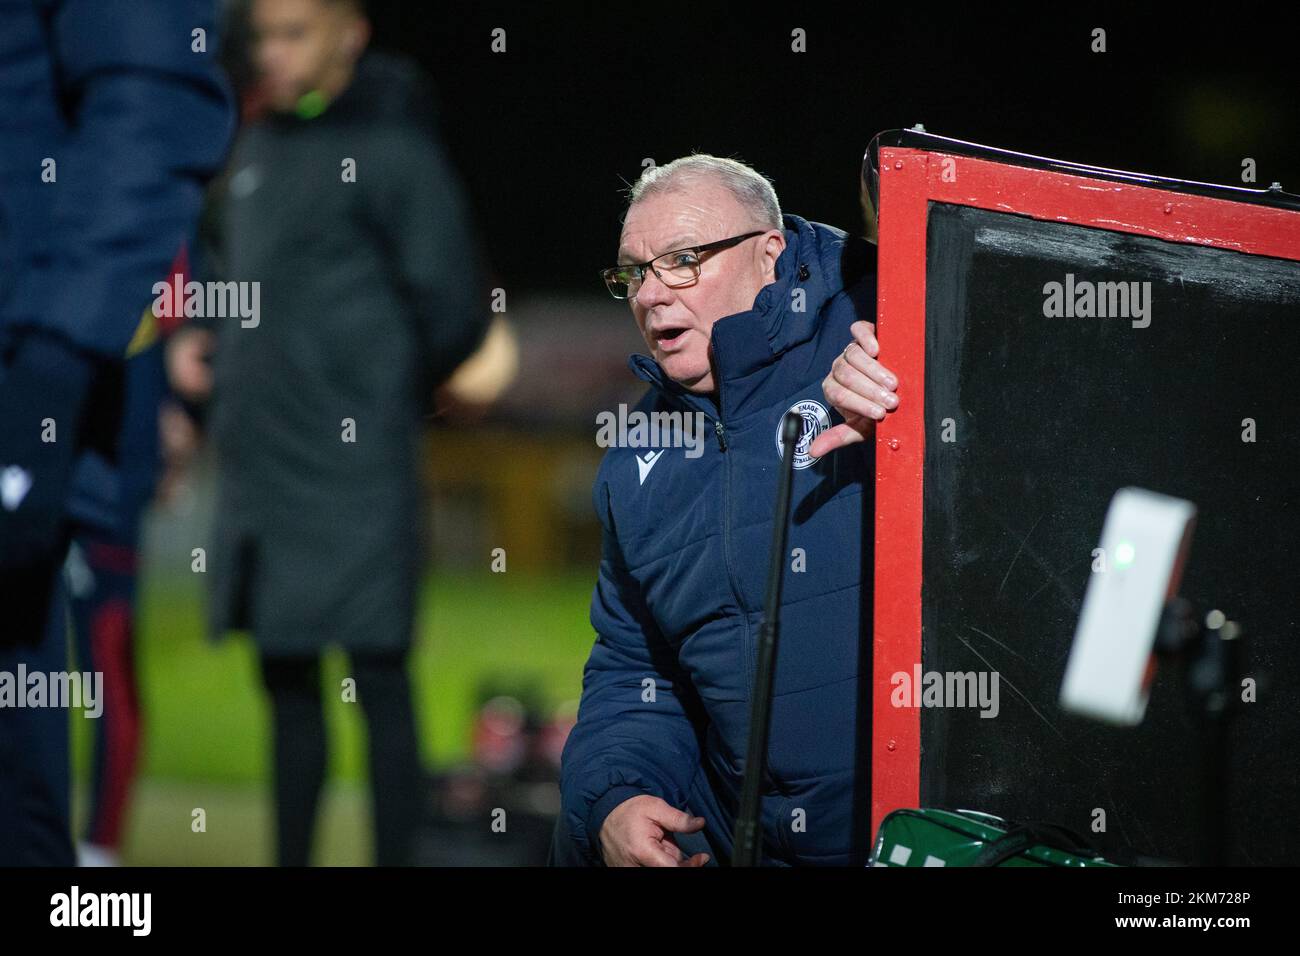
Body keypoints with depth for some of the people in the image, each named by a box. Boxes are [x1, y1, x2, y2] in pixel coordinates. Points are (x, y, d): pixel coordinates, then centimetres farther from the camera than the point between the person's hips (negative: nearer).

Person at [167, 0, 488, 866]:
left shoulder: (395, 151, -8)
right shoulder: (258, 150, 15)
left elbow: (453, 313, -8)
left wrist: (379, 399, 1)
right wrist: (206, 338, 11)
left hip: (356, 479, -8)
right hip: (259, 472, 8)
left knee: (378, 679, -5)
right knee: (287, 683, 12)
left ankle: (395, 860, -3)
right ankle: (291, 862, 19)